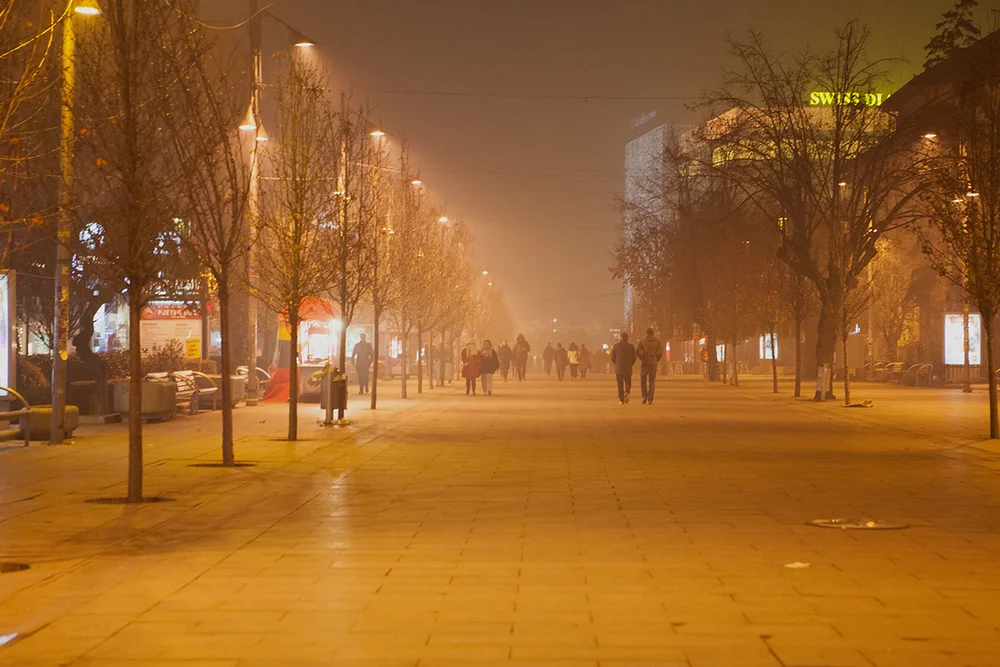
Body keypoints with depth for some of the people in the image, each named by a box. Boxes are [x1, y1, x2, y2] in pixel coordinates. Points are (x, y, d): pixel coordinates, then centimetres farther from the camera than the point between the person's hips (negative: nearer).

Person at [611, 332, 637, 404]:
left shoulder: (616, 346, 1)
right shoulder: (631, 346, 0)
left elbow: (612, 358, 2)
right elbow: (634, 358, 2)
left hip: (618, 369, 0)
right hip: (628, 369, 0)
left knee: (620, 385, 8)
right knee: (628, 383, 12)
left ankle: (621, 399, 0)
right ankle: (626, 392, -18)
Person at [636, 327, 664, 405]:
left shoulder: (642, 341, 0)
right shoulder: (657, 341, 3)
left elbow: (637, 352, -7)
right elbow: (660, 352, -6)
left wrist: (642, 359, 8)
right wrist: (657, 360, 8)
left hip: (645, 363, -1)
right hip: (653, 364, 1)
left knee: (643, 381, 14)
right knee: (652, 382, 8)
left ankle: (644, 396, -4)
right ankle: (650, 399, 2)